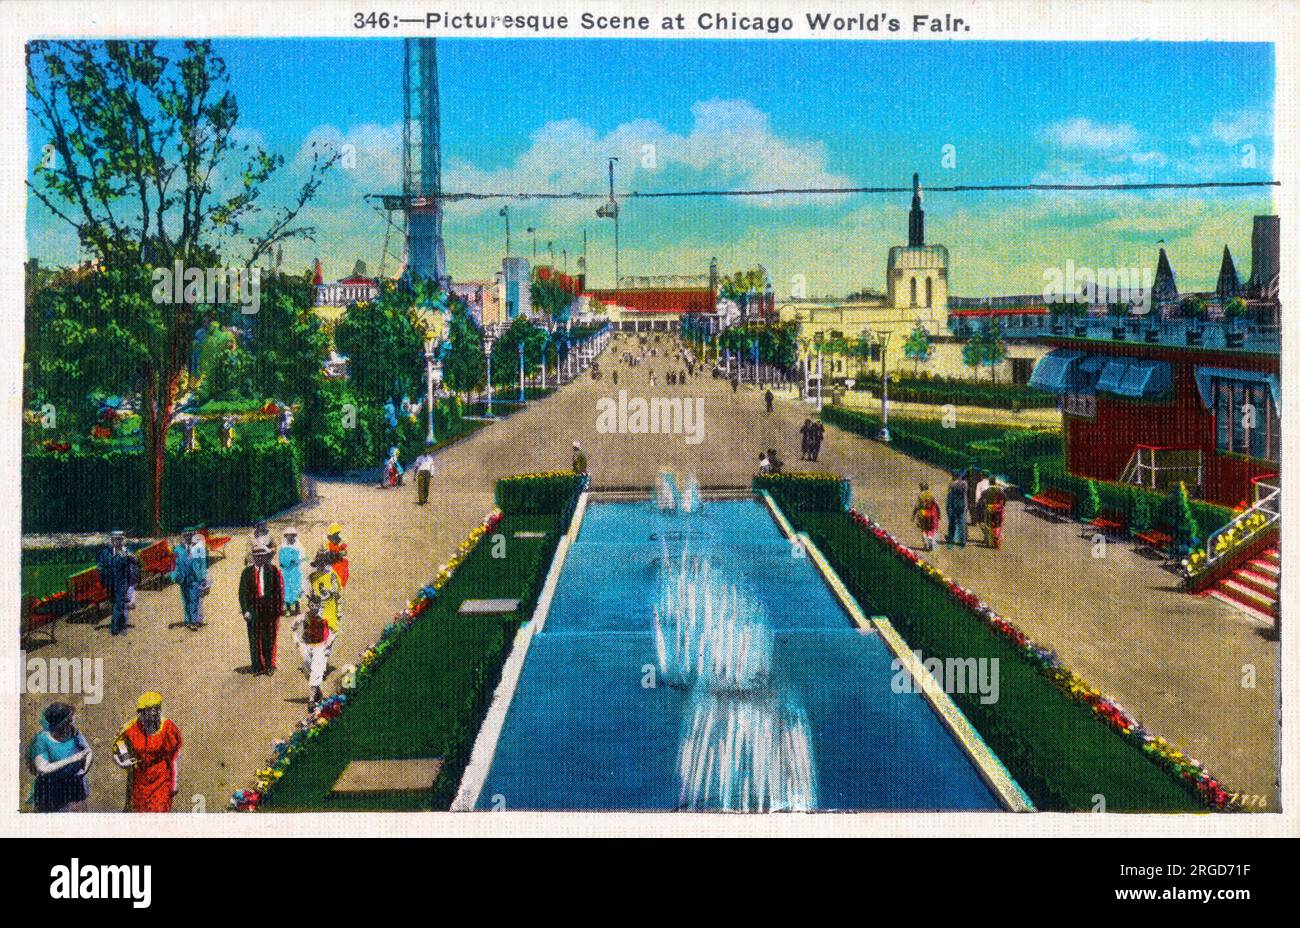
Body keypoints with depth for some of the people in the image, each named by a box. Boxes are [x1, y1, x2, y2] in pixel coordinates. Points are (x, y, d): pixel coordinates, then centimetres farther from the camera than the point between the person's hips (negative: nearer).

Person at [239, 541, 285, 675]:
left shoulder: (274, 571, 0)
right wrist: (245, 610, -3)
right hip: (254, 610, 1)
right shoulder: (247, 572, 5)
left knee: (270, 638, 6)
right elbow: (243, 592, 5)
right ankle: (258, 666, 16)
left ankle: (269, 666, 18)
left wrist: (279, 609, -4)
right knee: (255, 639, 5)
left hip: (270, 609, -1)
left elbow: (280, 590, 1)